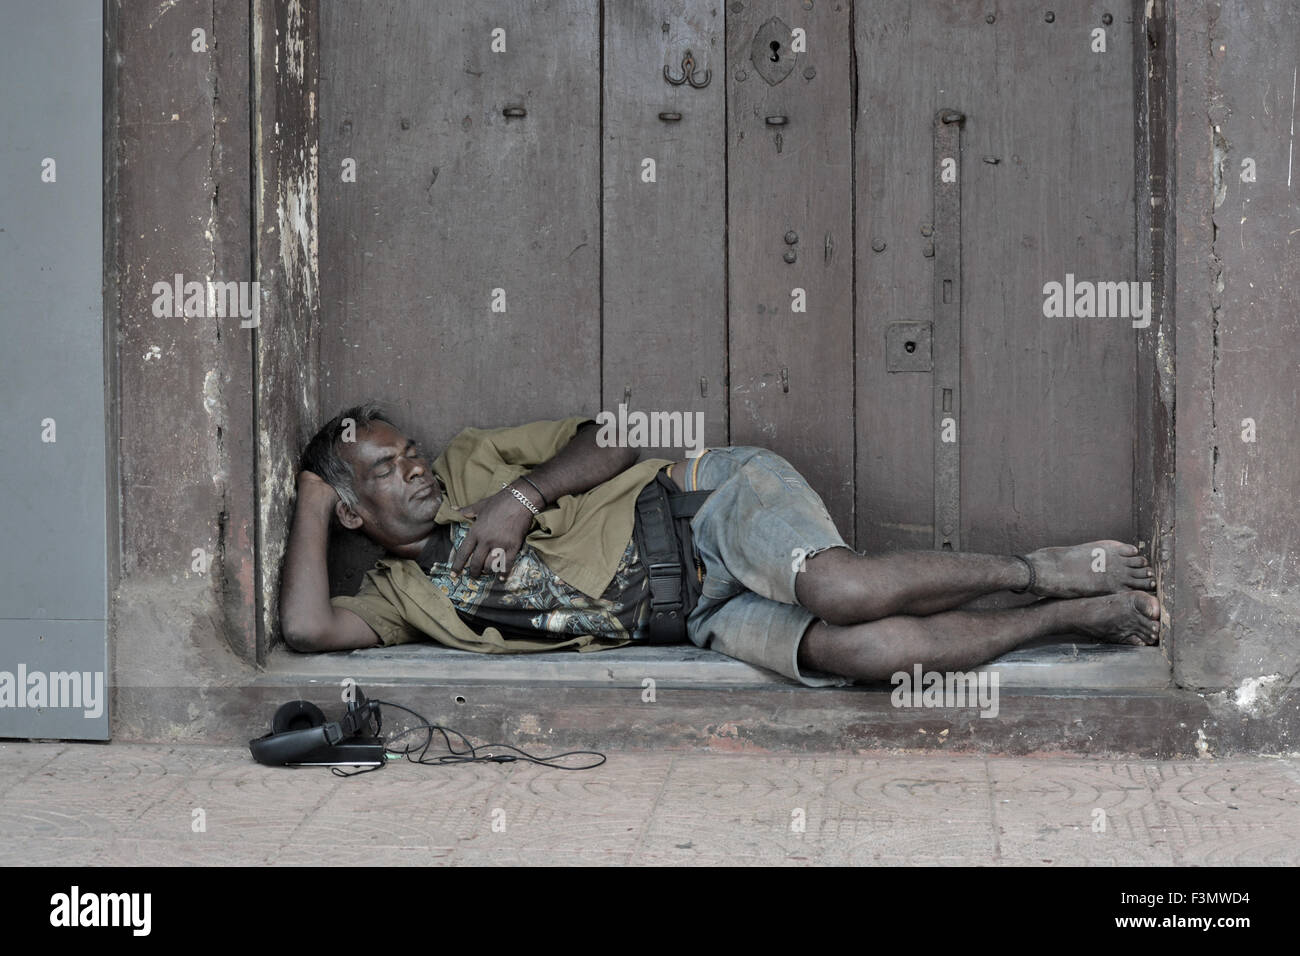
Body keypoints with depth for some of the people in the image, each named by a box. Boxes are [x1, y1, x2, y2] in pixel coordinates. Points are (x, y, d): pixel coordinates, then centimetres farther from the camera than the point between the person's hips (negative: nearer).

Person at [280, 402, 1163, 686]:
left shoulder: (471, 465, 10)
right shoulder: (405, 596, 13)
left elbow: (609, 440, 8)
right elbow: (308, 626, -3)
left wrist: (522, 496, -7)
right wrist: (311, 505, 3)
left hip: (708, 506, -2)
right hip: (706, 616, 2)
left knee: (839, 588, -35)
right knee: (865, 651, -26)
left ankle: (1044, 571, -15)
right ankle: (1075, 617, -13)